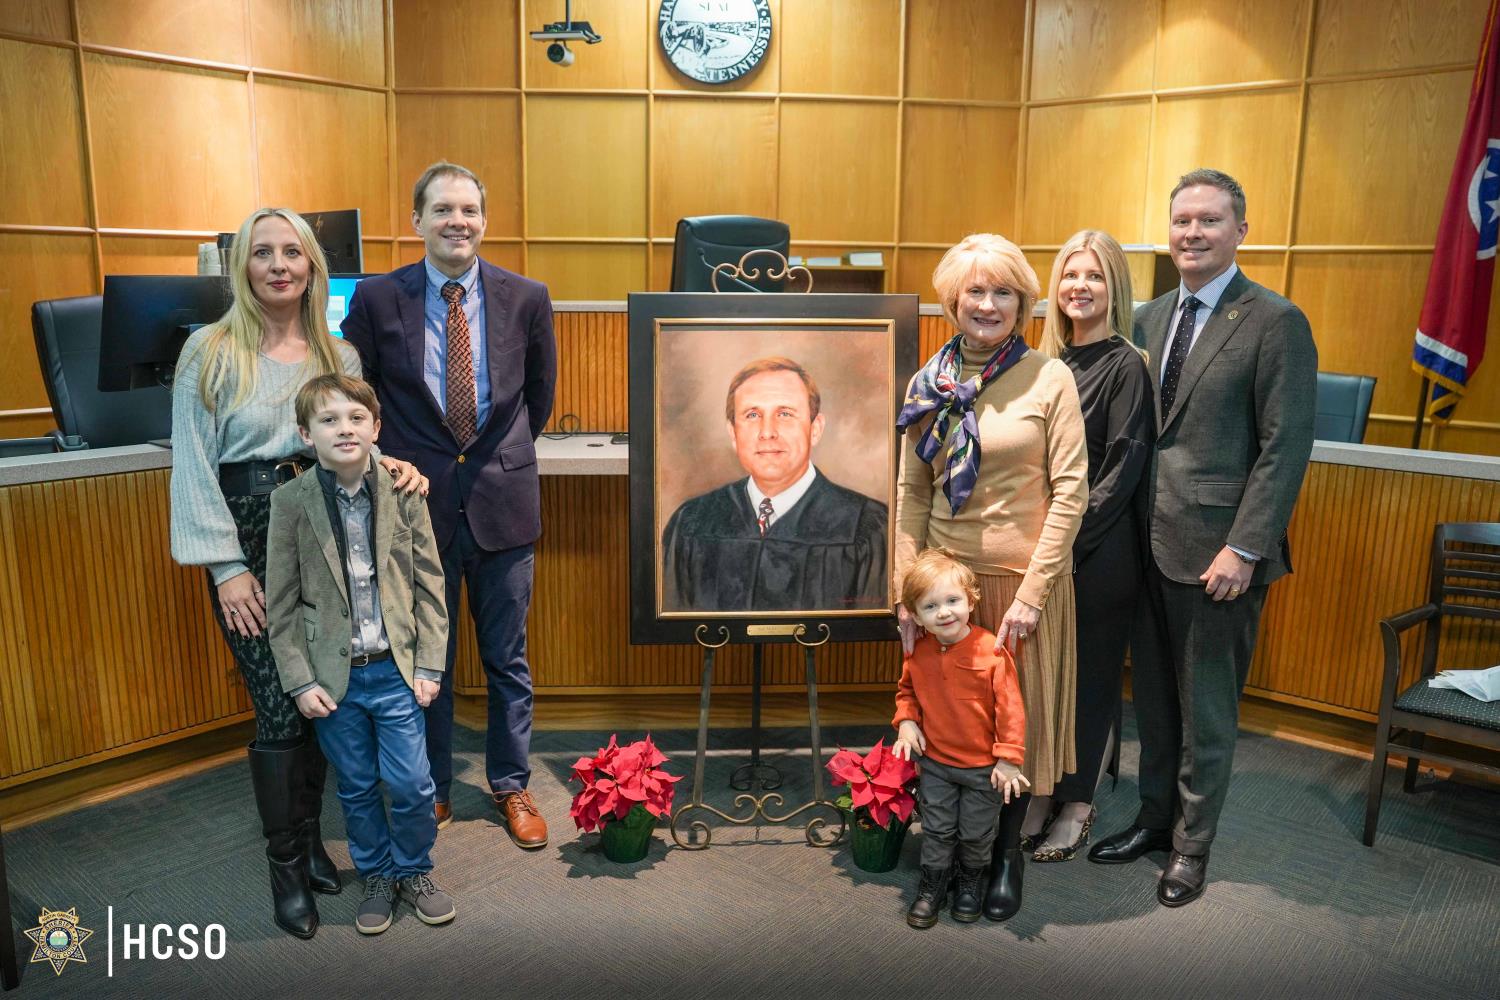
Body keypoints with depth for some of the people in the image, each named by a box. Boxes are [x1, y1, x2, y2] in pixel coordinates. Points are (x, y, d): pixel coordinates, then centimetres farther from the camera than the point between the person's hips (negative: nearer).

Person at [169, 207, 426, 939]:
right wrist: (227, 567, -10)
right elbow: (193, 467, -5)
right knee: (279, 709, -3)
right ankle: (285, 867, 15)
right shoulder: (210, 353, -3)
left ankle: (310, 837, 28)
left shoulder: (340, 355, 9)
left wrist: (389, 465, -8)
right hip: (250, 543, -3)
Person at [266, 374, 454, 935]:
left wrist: (429, 666, -3)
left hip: (395, 670, 0)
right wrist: (299, 681, -5)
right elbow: (281, 605, -2)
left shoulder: (404, 494, -4)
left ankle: (414, 871, 29)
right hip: (333, 676, 0)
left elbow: (429, 585, 0)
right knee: (357, 788, 13)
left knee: (411, 784, 3)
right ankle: (376, 877, 34)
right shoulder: (290, 503, -5)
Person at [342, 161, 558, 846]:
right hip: (419, 502, 0)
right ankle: (432, 790, 32)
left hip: (503, 501, 1)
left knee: (507, 659, 12)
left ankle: (511, 786, 30)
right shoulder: (377, 299, -3)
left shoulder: (526, 298, -1)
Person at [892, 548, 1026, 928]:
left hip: (984, 766, -2)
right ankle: (932, 885, 37)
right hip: (935, 762, 3)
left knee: (977, 833, 15)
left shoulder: (992, 651, -22)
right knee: (937, 830, 14)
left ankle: (970, 880, 42)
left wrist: (1008, 758, -18)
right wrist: (906, 722, -7)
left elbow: (1010, 707, -18)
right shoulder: (918, 654, -8)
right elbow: (906, 691, 11)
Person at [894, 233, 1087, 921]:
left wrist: (1031, 591, -13)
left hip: (1023, 578, -2)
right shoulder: (928, 384, 3)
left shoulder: (1049, 379, -6)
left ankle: (1008, 849, 32)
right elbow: (911, 493, 3)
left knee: (1018, 711, 11)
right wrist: (907, 592, -2)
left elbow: (1070, 491, -9)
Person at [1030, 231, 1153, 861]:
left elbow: (1124, 466, -12)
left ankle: (1077, 804, 22)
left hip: (1099, 548, -6)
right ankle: (1041, 790, 28)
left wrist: (1071, 533, -15)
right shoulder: (1047, 360, 9)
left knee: (1089, 671, 7)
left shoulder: (1125, 365, -9)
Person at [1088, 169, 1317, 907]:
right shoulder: (1149, 318, 10)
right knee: (1153, 699, 18)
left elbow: (1285, 448, -12)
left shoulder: (1275, 323, -8)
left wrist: (1244, 549, -16)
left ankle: (1192, 846, 26)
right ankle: (1155, 817, 36)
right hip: (1146, 542, 6)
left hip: (1216, 550, -6)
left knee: (1207, 710, 9)